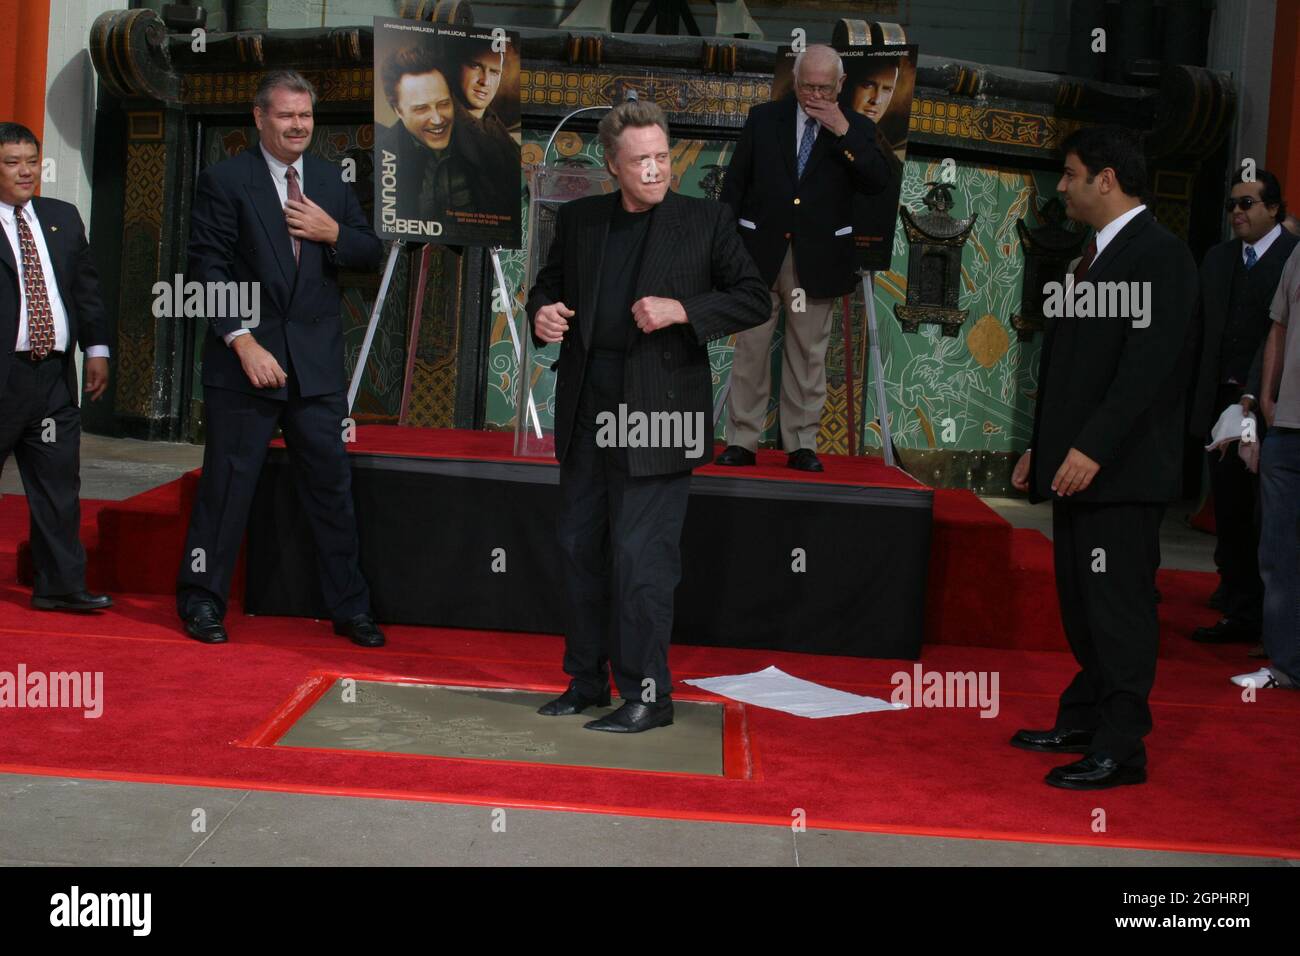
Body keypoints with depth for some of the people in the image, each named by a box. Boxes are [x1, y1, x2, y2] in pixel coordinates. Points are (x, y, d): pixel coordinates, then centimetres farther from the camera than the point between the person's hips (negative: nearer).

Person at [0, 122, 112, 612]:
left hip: (55, 375, 5)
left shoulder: (63, 217, 14)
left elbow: (87, 286, 16)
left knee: (59, 486, 6)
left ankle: (59, 586, 11)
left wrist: (96, 348, 10)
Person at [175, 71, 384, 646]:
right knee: (228, 482, 3)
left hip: (317, 364, 4)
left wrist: (333, 233, -8)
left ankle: (349, 608, 17)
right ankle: (202, 601, 18)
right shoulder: (224, 182, -4)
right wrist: (243, 342, -17)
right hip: (248, 358, -4)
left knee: (331, 483, 8)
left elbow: (370, 255, 13)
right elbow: (208, 271, -9)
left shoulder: (330, 180, 11)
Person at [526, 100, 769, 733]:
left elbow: (755, 300, -1)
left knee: (641, 554, -6)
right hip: (586, 408, 5)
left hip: (659, 409, -5)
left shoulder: (706, 221, -1)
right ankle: (586, 680, 25)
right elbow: (549, 285, 21)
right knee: (580, 547, 11)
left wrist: (682, 310, -15)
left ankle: (647, 694, 5)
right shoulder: (577, 220, 9)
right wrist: (542, 313, -2)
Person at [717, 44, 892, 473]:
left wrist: (843, 132, -15)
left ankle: (802, 444, 11)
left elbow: (879, 181, -8)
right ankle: (741, 441, 6)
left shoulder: (856, 129, 6)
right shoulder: (763, 119, 7)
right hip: (761, 252, 0)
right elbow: (735, 182, 8)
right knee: (750, 348, 1)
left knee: (808, 353, 4)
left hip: (817, 258, 0)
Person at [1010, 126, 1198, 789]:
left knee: (1119, 605, -4)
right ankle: (1084, 722, 25)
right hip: (1080, 465, 9)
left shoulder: (1158, 254, -12)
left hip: (1122, 469, -9)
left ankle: (1120, 749, 2)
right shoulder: (1096, 255, 18)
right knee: (1082, 603, 15)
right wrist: (1044, 446, 17)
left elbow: (1149, 362, -20)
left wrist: (1092, 448, -23)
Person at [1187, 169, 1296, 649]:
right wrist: (1200, 401, 7)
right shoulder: (1217, 258, 13)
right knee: (1231, 519, 11)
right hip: (1221, 405, 6)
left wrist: (1253, 396, -21)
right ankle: (1241, 615, 20)